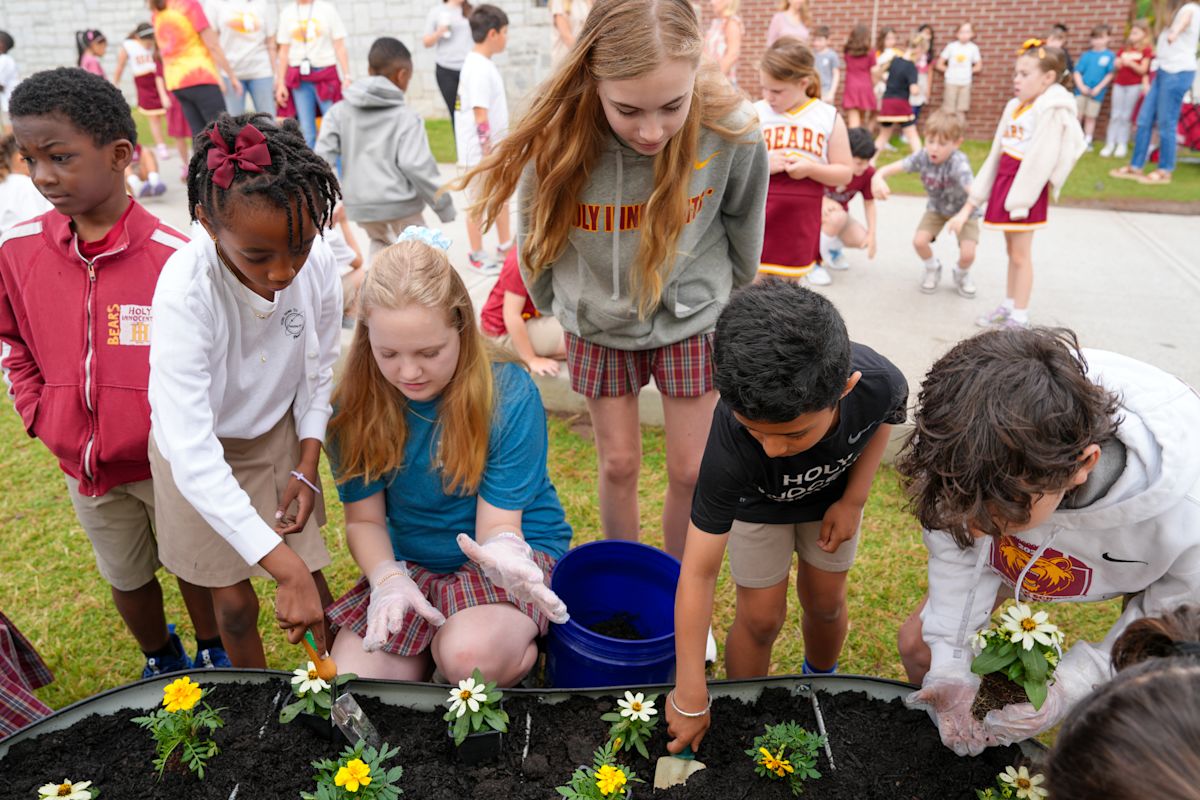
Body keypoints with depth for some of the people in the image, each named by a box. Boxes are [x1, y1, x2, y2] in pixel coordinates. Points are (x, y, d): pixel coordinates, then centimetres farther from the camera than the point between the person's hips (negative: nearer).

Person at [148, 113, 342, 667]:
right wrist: (286, 567, -40)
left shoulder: (318, 265, -22)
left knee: (314, 588, 5)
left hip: (278, 436, 3)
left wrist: (307, 465, -9)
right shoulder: (186, 291, -34)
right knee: (235, 603, 8)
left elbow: (320, 372, -2)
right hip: (202, 458, -2)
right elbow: (192, 454, -37)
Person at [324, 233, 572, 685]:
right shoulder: (357, 405, -10)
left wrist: (503, 552, -41)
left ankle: (520, 646, 1)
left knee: (470, 656, -34)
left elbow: (498, 523, -17)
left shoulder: (509, 395, -20)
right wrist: (387, 577, -26)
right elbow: (364, 518, -5)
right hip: (409, 562, 4)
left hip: (513, 552, -3)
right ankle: (432, 645, 13)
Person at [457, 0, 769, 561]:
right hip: (598, 325, 1)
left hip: (690, 318, 0)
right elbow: (536, 235, -4)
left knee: (690, 470, 8)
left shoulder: (731, 130, -26)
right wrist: (555, 307, 11)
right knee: (618, 465, 12)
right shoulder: (557, 134, -25)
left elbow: (742, 227, -4)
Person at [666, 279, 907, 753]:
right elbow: (697, 573, -37)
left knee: (825, 602, 14)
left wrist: (853, 500, -14)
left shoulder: (878, 382, -39)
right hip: (757, 501, -2)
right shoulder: (730, 447, -44)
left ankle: (820, 684, 45)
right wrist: (690, 692, -33)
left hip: (834, 491, 3)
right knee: (761, 617, 0)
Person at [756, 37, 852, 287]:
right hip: (760, 218, -1)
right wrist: (763, 165, -18)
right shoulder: (755, 114, -1)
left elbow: (844, 173, 2)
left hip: (801, 221, 1)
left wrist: (810, 168, -15)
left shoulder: (829, 117, 1)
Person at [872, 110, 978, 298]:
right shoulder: (922, 157, -26)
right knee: (919, 241, -18)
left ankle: (961, 274, 20)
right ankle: (933, 270, 17)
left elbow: (972, 190, -52)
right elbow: (892, 168, -34)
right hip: (937, 208, 3)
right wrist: (878, 178, -58)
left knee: (967, 254, -19)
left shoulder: (958, 162, -38)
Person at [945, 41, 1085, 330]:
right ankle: (1009, 306, 27)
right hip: (1005, 180, 8)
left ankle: (1020, 318, 8)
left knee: (1021, 254, -1)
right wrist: (974, 199, 11)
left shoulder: (1052, 111, -15)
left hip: (1027, 187, -7)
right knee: (1011, 250, 16)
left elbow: (1041, 161, -19)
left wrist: (1020, 201, -19)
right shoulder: (1014, 107, 9)